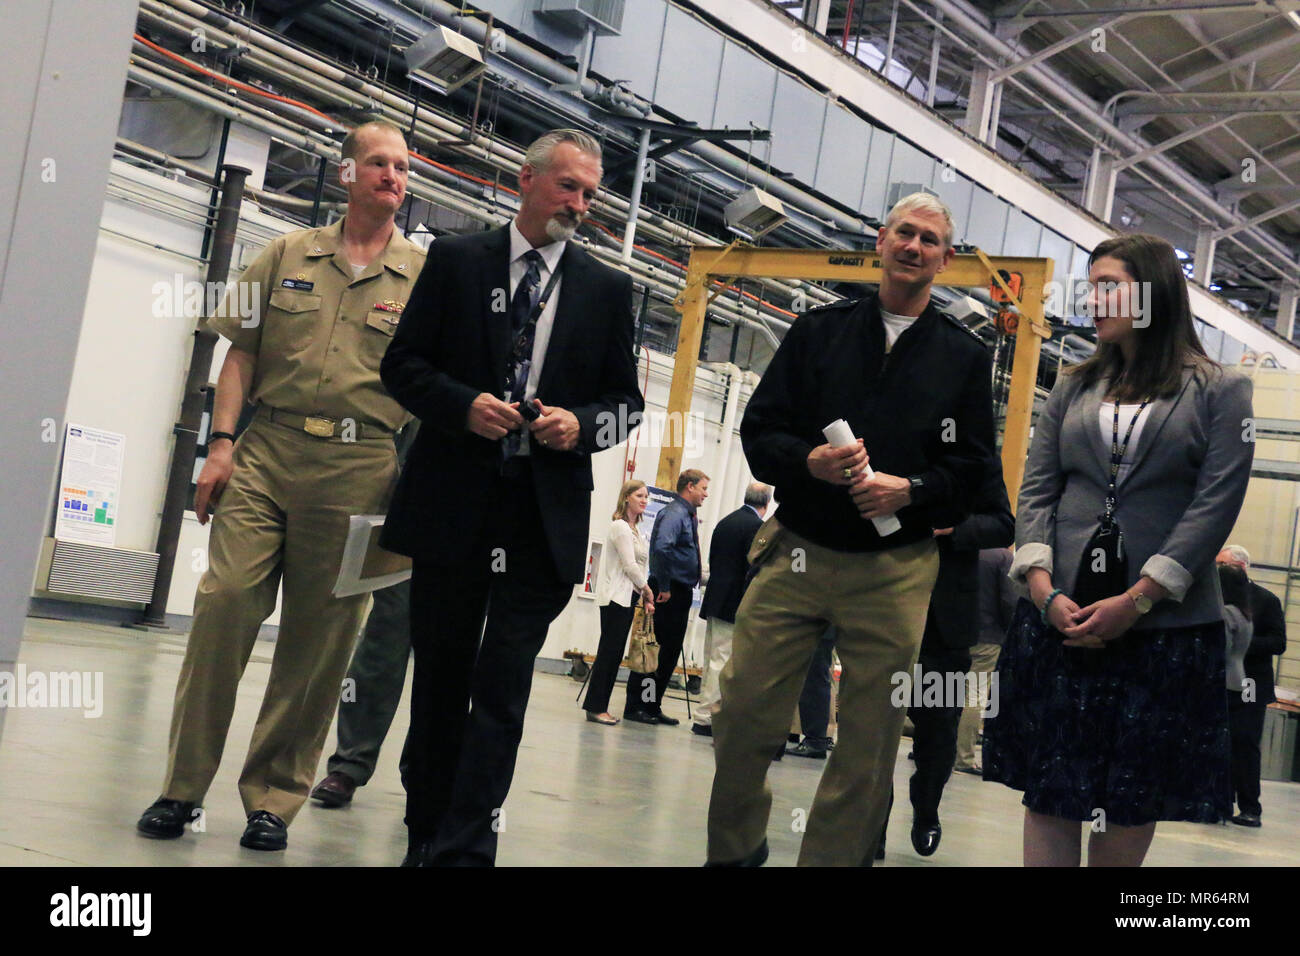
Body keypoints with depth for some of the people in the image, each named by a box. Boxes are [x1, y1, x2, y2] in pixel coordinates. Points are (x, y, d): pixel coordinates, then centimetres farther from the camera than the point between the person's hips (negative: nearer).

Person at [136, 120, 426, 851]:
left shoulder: (424, 275, 9)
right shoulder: (289, 255, 14)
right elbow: (242, 355, 13)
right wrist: (222, 444, 2)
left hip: (359, 465, -1)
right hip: (267, 449, 1)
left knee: (319, 636, 0)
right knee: (224, 601, -9)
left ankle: (274, 798, 11)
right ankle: (183, 785, 2)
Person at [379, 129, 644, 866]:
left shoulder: (609, 289, 9)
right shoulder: (456, 260, 6)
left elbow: (627, 401, 11)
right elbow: (404, 364, 5)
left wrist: (580, 425, -10)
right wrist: (463, 405, -13)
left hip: (545, 515, 0)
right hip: (453, 502, 0)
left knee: (502, 688, -7)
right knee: (440, 678, 10)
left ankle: (463, 849, -6)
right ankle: (426, 837, 23)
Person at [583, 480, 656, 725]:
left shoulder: (635, 530, 18)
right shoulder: (620, 527, -10)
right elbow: (630, 565, -14)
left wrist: (645, 598, 10)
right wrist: (646, 590, -2)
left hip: (628, 597, 9)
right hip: (616, 596, -9)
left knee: (613, 654, 8)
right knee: (609, 652, -8)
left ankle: (598, 706, 11)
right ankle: (595, 707, -4)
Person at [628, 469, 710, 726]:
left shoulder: (688, 515, 16)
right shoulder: (674, 513, -13)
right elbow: (662, 548, -28)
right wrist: (664, 587, -24)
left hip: (681, 593, 10)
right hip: (668, 593, -10)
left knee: (671, 651, 12)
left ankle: (652, 706, 18)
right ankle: (634, 707, 1)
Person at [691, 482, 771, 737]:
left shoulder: (724, 522, 14)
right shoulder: (756, 526, -11)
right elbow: (754, 569, -17)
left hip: (714, 600, 8)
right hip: (735, 606, -8)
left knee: (712, 661, 13)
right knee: (722, 662, -6)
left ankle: (706, 715, 18)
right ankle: (704, 718, -5)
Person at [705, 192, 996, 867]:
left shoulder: (964, 355, 10)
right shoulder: (817, 331, 11)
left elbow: (974, 465, 6)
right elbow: (759, 429, 6)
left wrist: (911, 489, -13)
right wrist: (808, 461, -14)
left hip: (896, 570, 0)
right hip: (796, 553, 0)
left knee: (869, 742, 2)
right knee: (743, 719, 0)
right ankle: (734, 850, 22)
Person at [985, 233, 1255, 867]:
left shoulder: (1220, 391, 3)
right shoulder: (1073, 389, 15)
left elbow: (1217, 505, -6)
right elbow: (1036, 492, 8)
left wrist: (1135, 602, -14)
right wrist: (1045, 590, -9)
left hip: (1164, 620, -3)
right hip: (1061, 615, 3)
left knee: (1135, 797, 4)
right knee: (1048, 789, 1)